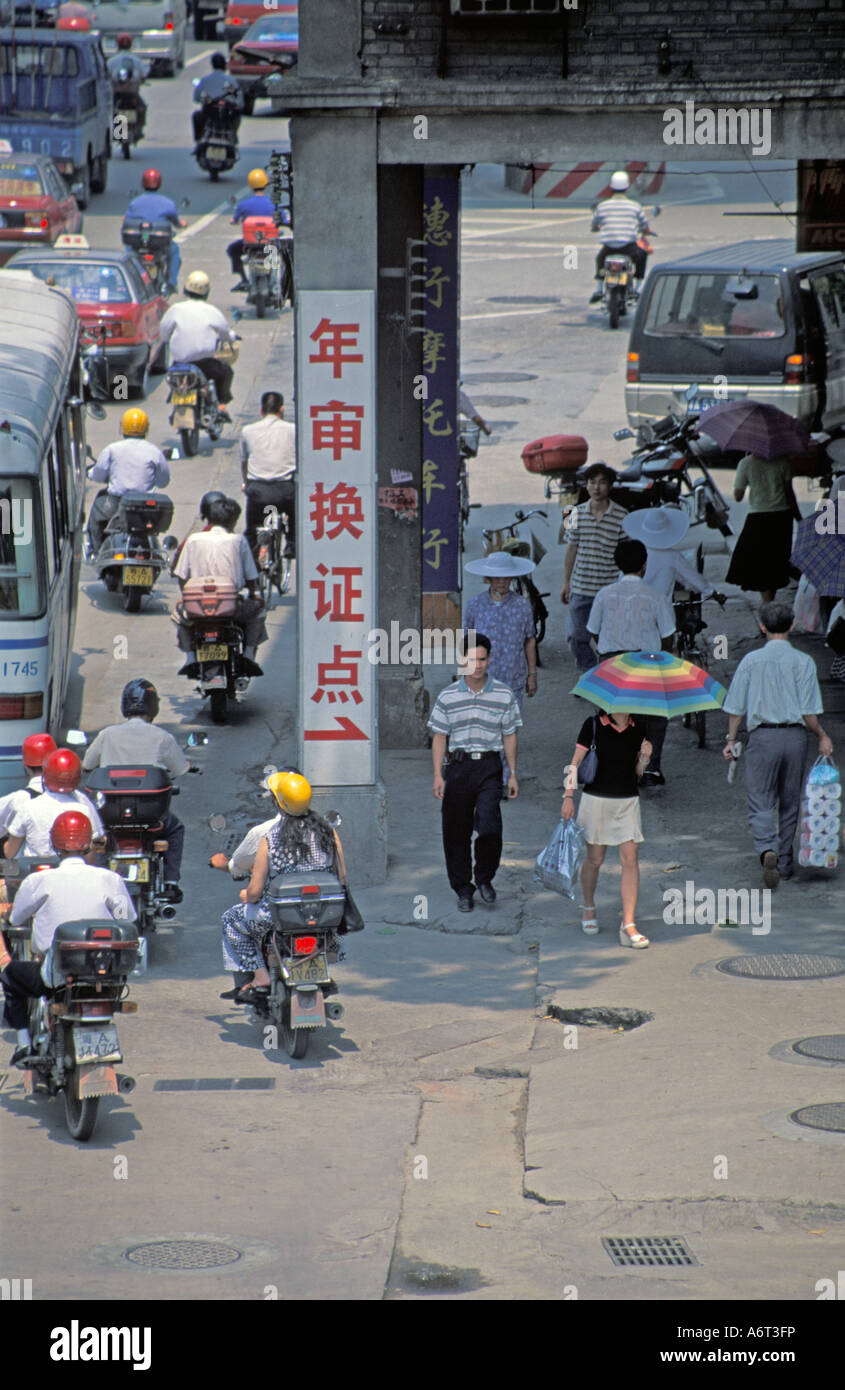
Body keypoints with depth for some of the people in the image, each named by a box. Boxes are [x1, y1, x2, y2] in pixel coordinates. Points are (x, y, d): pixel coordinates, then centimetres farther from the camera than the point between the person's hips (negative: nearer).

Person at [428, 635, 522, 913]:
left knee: (489, 827, -15)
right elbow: (439, 737, 6)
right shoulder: (448, 697, 3)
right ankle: (463, 889, 16)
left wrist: (513, 775, 6)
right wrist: (438, 775, -1)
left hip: (489, 767, -1)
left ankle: (485, 878, 8)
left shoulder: (504, 695, 4)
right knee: (456, 831, 3)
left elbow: (509, 737, 9)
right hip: (458, 766, 1)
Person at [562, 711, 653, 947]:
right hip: (596, 800, -3)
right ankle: (588, 909, 35)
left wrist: (645, 757, -9)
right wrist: (568, 796, -10)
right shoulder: (593, 725, -6)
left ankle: (628, 925, -7)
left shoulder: (638, 727, 5)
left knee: (630, 861, -6)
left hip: (628, 801, 3)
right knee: (594, 859, 9)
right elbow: (575, 763, -3)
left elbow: (638, 771, 12)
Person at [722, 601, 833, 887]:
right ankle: (785, 864, 21)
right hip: (794, 735, 1)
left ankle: (767, 849, -29)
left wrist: (731, 740, 14)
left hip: (762, 736, -1)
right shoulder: (803, 662, -1)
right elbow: (808, 712, -4)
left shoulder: (751, 660, 1)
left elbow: (736, 707, 3)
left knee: (760, 803, -2)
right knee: (789, 804, 14)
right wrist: (822, 737, 11)